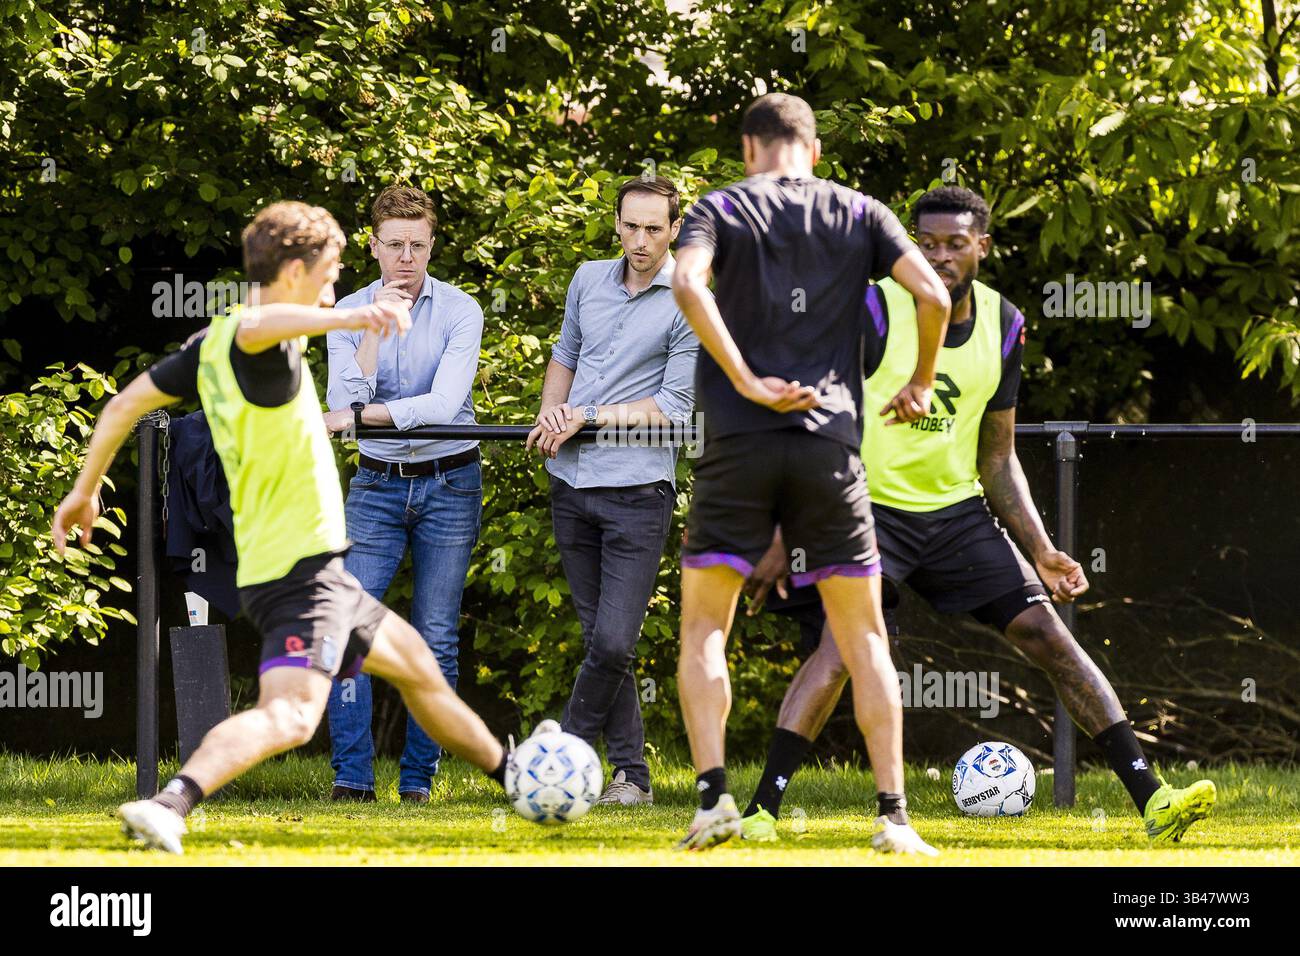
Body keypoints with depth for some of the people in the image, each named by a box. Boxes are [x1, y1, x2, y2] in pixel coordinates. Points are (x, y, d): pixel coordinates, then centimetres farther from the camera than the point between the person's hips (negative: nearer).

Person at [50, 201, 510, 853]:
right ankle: (167, 806, -44)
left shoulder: (211, 345, 12)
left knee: (417, 667, 27)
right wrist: (347, 318, -54)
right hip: (302, 570, -11)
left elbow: (125, 403, 17)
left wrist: (86, 489, 28)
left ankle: (514, 775, 45)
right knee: (290, 716, -28)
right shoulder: (268, 347, -15)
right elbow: (254, 325, -41)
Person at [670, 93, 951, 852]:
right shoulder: (860, 215, 10)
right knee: (865, 638, 9)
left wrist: (746, 383, -15)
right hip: (829, 446, 1)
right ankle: (894, 815, 3)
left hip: (739, 445, -1)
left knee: (705, 626, 9)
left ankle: (714, 796, -7)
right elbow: (933, 294, -2)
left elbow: (688, 283, -15)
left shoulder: (721, 209, 6)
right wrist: (921, 384, 13)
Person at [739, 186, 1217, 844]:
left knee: (1045, 632, -4)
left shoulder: (1003, 326, 3)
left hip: (956, 509, 5)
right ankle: (761, 810, -22)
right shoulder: (875, 312, -14)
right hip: (868, 507, -5)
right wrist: (782, 541, -17)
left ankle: (1152, 800, -3)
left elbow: (997, 460, 13)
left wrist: (1041, 551, 5)